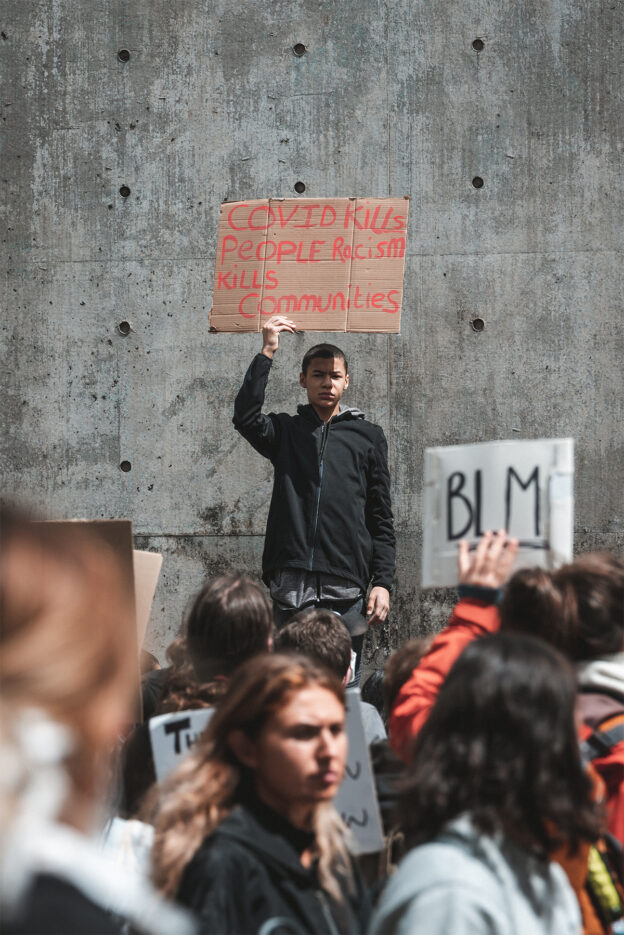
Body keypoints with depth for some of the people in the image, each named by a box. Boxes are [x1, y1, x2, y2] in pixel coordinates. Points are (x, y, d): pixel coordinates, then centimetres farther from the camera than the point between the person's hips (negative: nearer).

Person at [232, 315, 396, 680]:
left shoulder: (368, 436, 14)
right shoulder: (286, 430, 15)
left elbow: (381, 517, 11)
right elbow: (246, 417, -8)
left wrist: (383, 582, 1)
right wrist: (267, 353, -8)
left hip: (346, 588, 0)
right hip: (290, 586, 0)